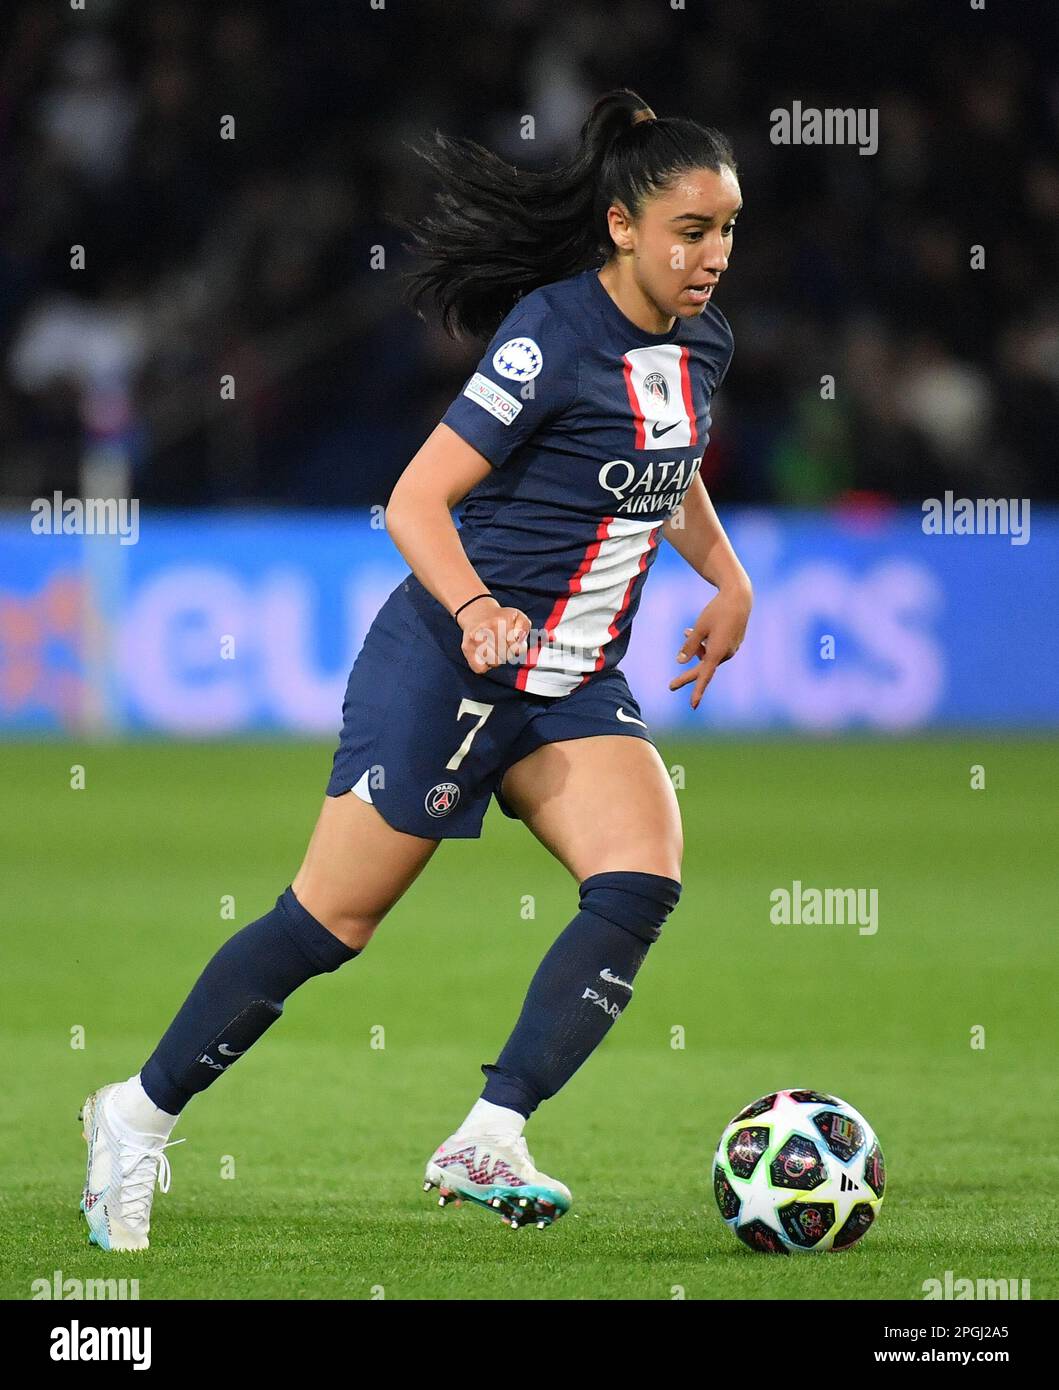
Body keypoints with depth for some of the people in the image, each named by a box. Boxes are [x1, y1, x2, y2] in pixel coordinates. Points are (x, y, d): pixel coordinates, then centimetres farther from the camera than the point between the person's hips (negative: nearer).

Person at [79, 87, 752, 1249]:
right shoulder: (552, 335, -19)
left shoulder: (699, 345, 6)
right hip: (448, 668, -7)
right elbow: (414, 502, -21)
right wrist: (477, 607, -37)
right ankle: (140, 1115, 18)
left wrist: (728, 582, 15)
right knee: (331, 923, -1)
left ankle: (487, 1141, -18)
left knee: (642, 879, -18)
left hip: (575, 685, 7)